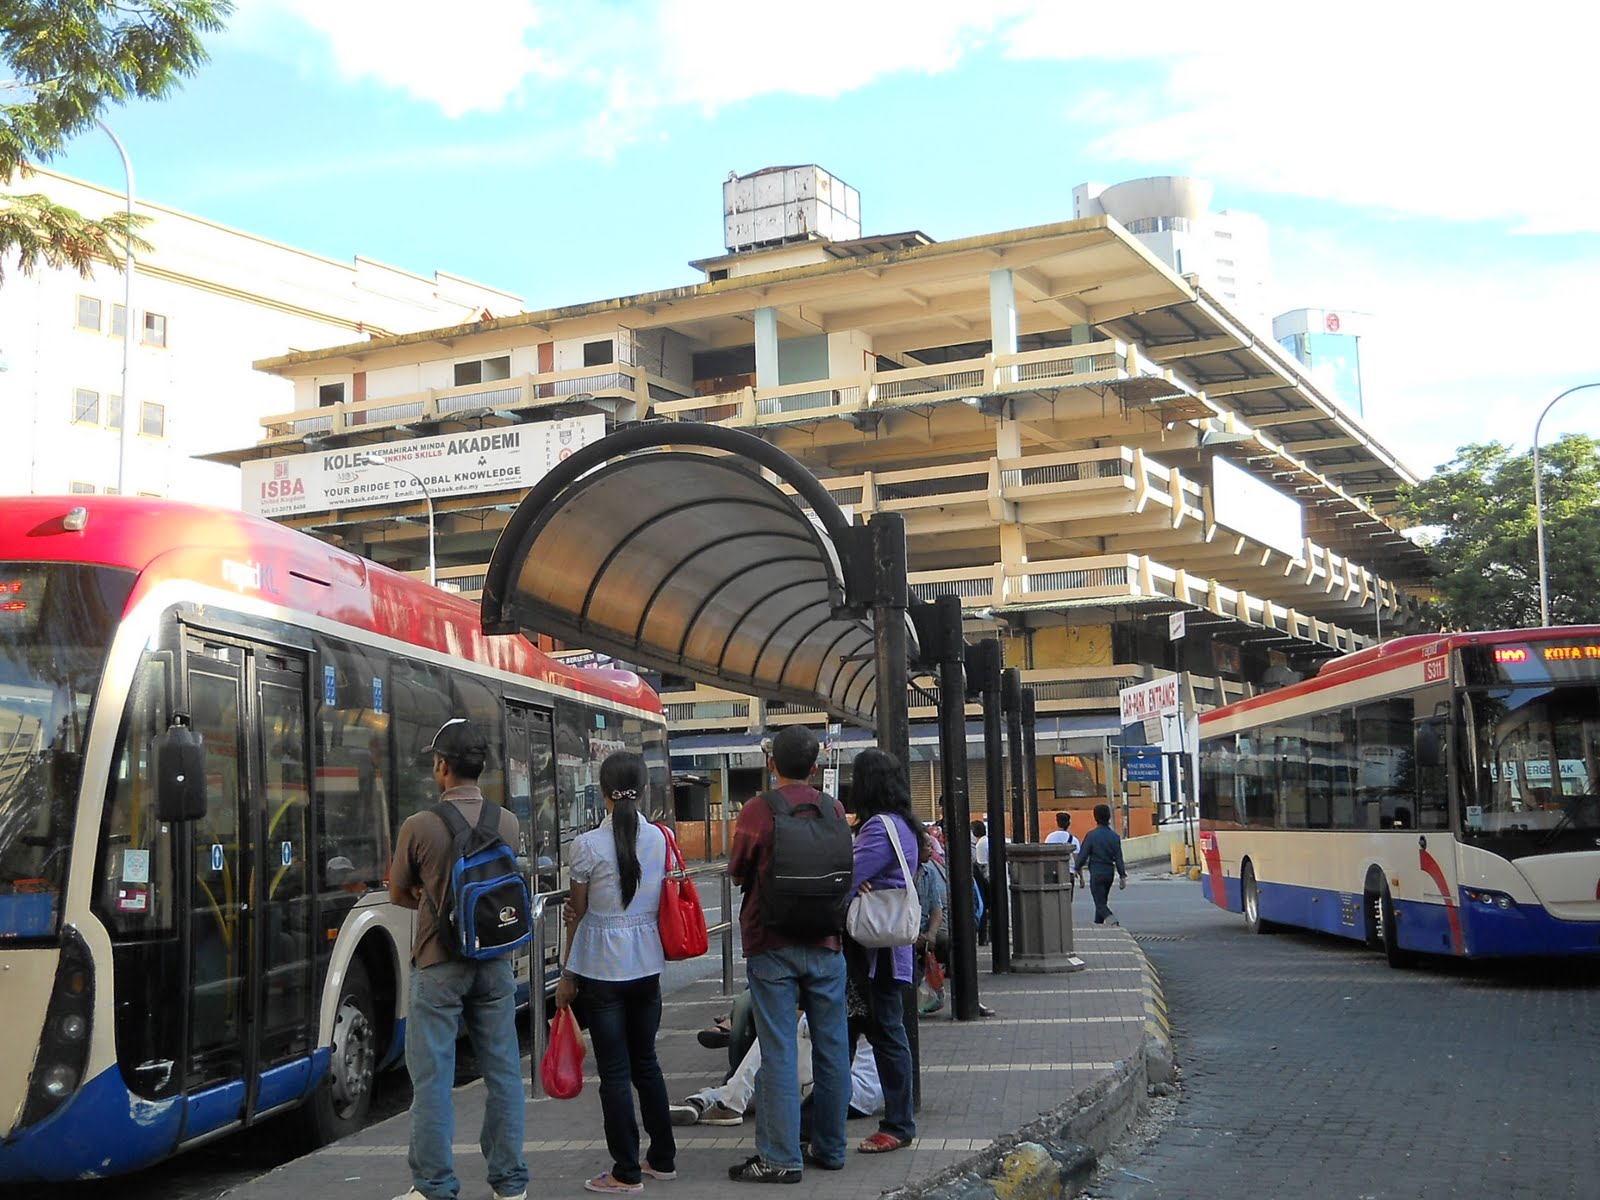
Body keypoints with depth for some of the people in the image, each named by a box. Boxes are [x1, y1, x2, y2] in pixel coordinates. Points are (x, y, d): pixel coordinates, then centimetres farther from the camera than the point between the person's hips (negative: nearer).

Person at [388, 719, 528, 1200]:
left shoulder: (419, 826, -14)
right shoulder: (507, 823, -2)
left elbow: (399, 896, -1)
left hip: (439, 966, -4)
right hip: (494, 962, 4)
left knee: (432, 1076, 5)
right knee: (502, 1070, 11)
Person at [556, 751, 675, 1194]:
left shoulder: (589, 845, -13)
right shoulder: (661, 838, 0)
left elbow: (578, 912, -6)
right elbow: (663, 903, 4)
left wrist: (567, 975, 3)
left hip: (601, 969, -5)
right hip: (647, 966, 5)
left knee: (614, 1071, 3)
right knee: (646, 1062, 17)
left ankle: (627, 1172, 8)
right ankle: (663, 1158, 25)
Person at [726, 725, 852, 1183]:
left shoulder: (756, 811, -11)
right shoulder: (833, 809, 0)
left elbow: (738, 872, 2)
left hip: (772, 945, -4)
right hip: (825, 942, 4)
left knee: (779, 1051, -1)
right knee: (831, 1047, 11)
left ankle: (780, 1157, 2)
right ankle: (829, 1147, 19)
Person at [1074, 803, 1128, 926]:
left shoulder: (1091, 835, -13)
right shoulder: (1114, 836, 0)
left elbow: (1083, 855, -9)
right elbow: (1119, 858, 0)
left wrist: (1078, 868, 9)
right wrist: (1123, 876, 3)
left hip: (1096, 873, -5)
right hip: (1109, 872, 5)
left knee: (1100, 903, -5)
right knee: (1102, 901, 19)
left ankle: (1111, 919, -29)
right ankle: (1098, 923, 28)